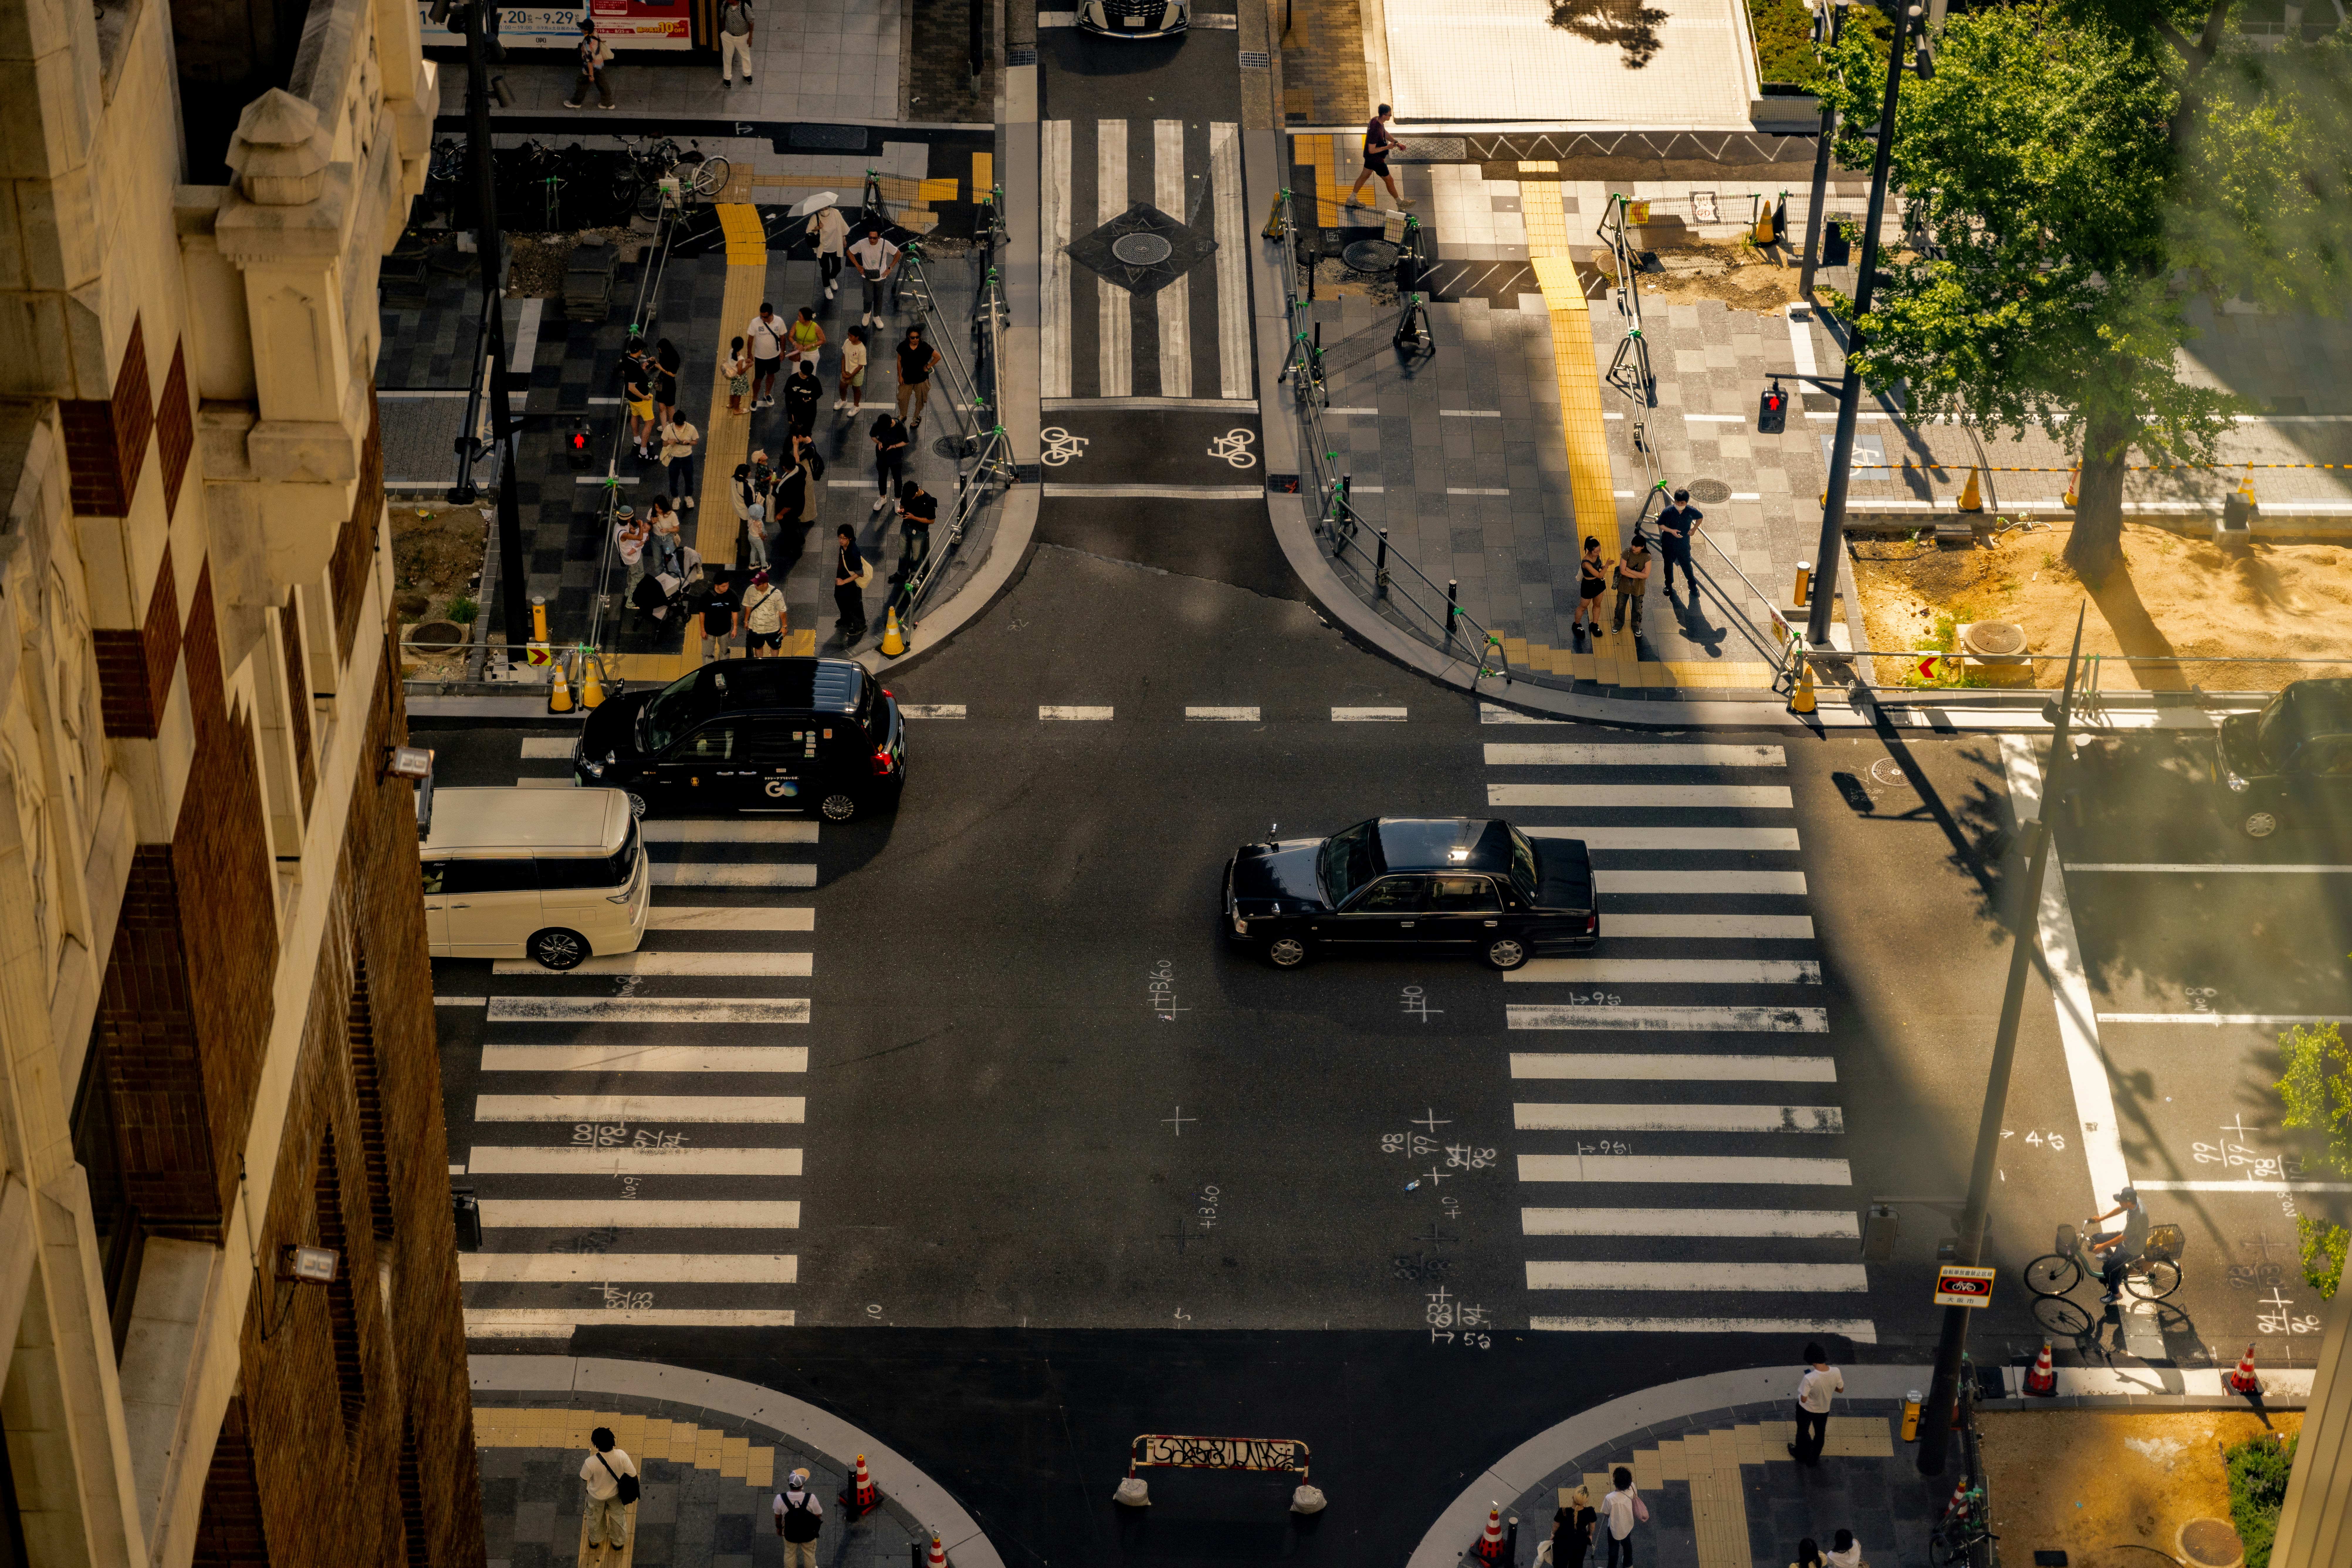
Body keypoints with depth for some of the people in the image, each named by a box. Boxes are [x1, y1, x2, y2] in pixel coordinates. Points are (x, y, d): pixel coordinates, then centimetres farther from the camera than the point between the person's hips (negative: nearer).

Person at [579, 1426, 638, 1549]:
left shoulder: (591, 1463, -40)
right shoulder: (621, 1456, -36)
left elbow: (584, 1478, -18)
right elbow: (633, 1474, -21)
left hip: (597, 1496, -1)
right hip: (616, 1494, 1)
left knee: (595, 1518, 31)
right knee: (618, 1516, 31)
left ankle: (595, 1540, 57)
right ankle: (618, 1542, 55)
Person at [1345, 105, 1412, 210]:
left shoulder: (1376, 120, -8)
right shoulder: (1376, 130, -38)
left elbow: (1385, 133, 12)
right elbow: (1372, 150, -31)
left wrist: (1396, 143, 3)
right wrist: (1388, 147, -24)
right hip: (1376, 159, -9)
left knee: (1365, 176, 26)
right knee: (1389, 180, 10)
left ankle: (1352, 200, 39)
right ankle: (1400, 203, 30)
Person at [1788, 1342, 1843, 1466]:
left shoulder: (1810, 1379, -39)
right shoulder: (1836, 1372, -26)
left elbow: (1803, 1400, -27)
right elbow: (1840, 1390, -8)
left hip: (1807, 1409, -4)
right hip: (1824, 1410, 4)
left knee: (1803, 1432, 27)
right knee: (1820, 1434, 29)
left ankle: (1801, 1455, 51)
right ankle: (1814, 1458, 51)